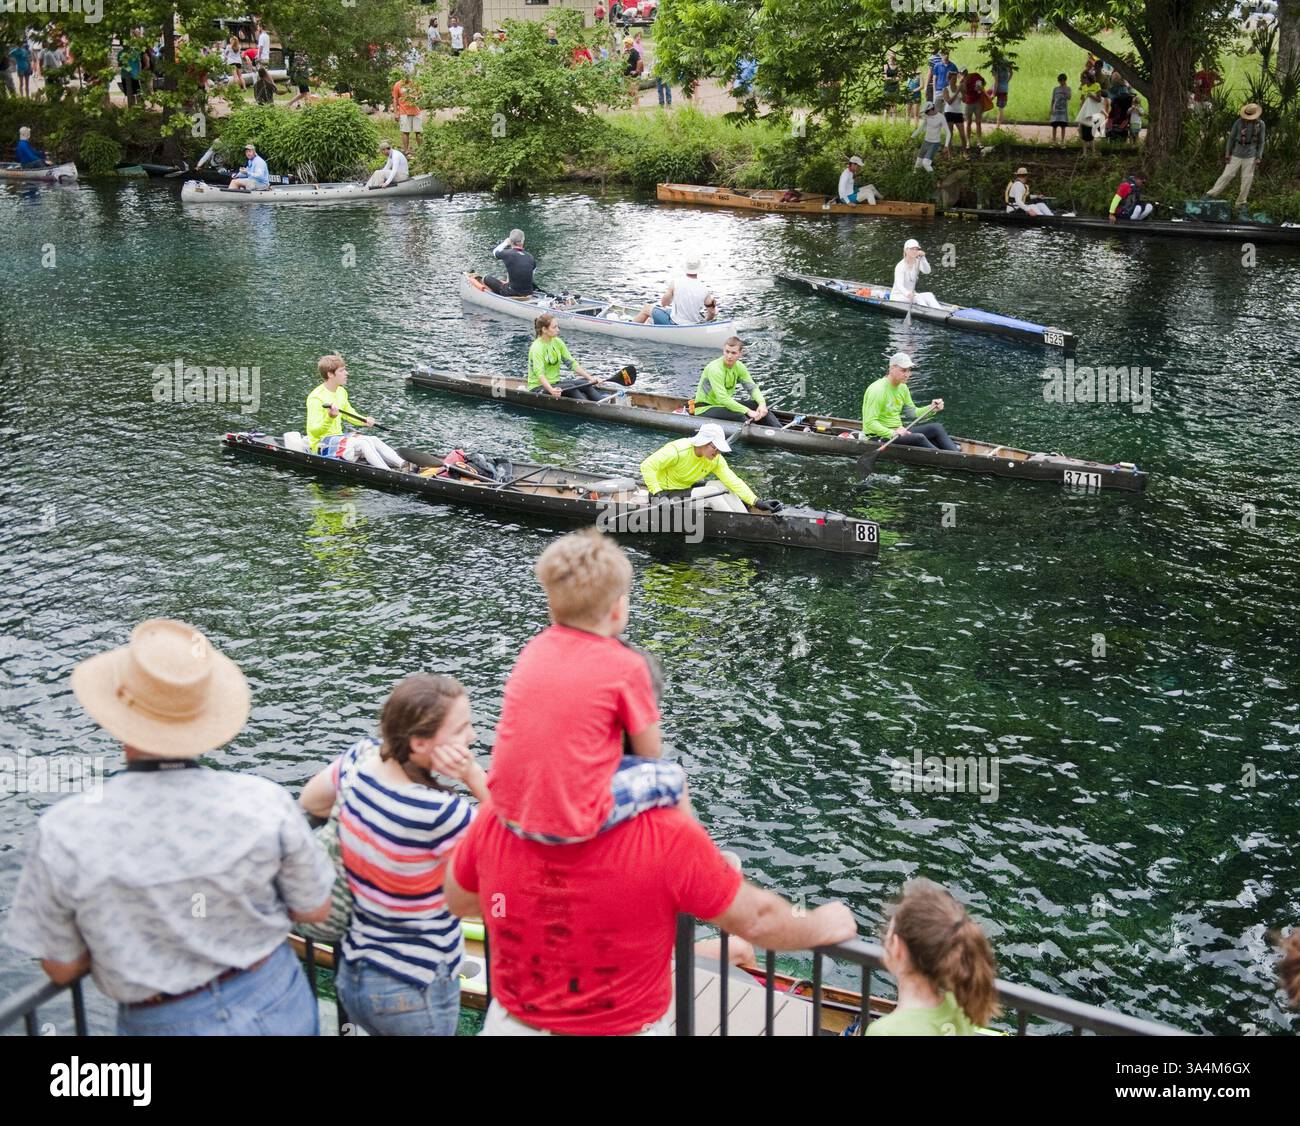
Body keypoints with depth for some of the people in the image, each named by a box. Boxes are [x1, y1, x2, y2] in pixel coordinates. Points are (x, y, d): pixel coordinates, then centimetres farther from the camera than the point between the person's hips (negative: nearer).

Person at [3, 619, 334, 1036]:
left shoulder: (64, 832, -19)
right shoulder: (265, 802, -19)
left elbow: (61, 968, -7)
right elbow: (315, 911, -4)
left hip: (162, 1024, -1)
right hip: (276, 1005, 1)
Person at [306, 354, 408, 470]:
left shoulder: (341, 391, 9)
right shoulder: (315, 398, -18)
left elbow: (349, 414, 25)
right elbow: (314, 431, -23)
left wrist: (365, 421, 5)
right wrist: (330, 418, -39)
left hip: (338, 437, 8)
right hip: (322, 444, -8)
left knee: (373, 440, -11)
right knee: (362, 443, -26)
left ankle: (403, 465, -25)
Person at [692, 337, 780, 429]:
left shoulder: (739, 367, 0)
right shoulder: (714, 369, -24)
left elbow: (753, 387, -4)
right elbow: (722, 398, -31)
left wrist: (762, 403, -25)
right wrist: (748, 411, -34)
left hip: (724, 405, 8)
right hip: (705, 410, -8)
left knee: (758, 405, -6)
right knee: (738, 415, -32)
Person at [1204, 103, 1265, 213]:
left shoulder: (1260, 124, -3)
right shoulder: (1239, 122, -8)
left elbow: (1261, 142, 2)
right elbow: (1231, 137, 0)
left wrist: (1259, 158, -2)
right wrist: (1227, 153, -3)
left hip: (1250, 156, 1)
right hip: (1236, 155, -1)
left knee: (1247, 180, 2)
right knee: (1227, 175, -4)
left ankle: (1241, 203, 11)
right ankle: (1210, 195, 4)